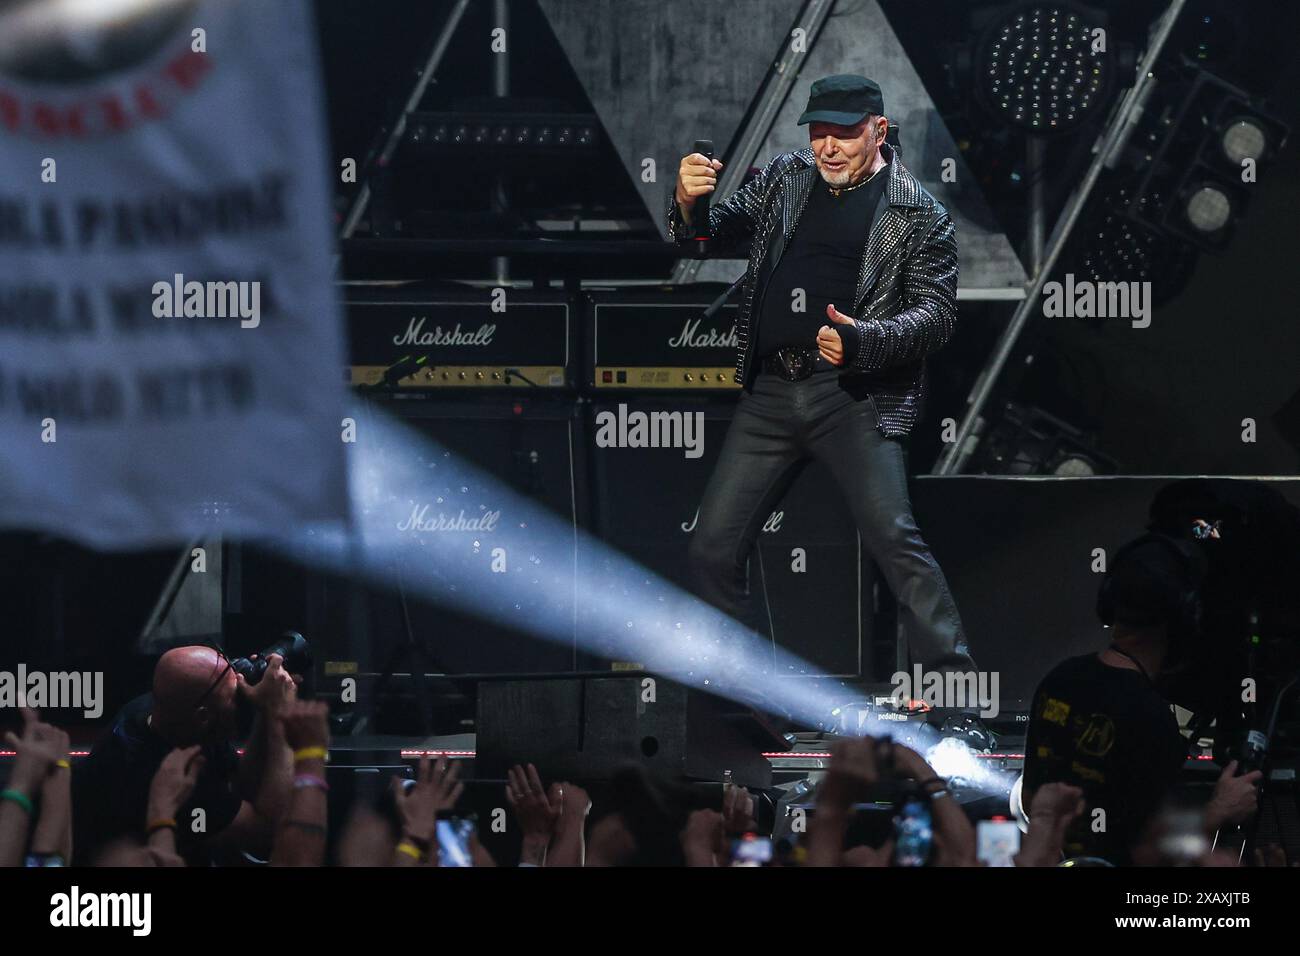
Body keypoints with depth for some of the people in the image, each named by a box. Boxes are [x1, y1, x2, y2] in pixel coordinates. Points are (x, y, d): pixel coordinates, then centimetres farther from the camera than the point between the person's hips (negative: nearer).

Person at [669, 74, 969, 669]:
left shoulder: (918, 214, 0)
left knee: (892, 537, -21)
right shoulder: (786, 178, 14)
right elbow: (716, 235, 15)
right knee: (712, 550, 6)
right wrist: (688, 205, -9)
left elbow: (937, 311, -5)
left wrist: (862, 340, -22)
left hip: (854, 394, -5)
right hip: (769, 394, 6)